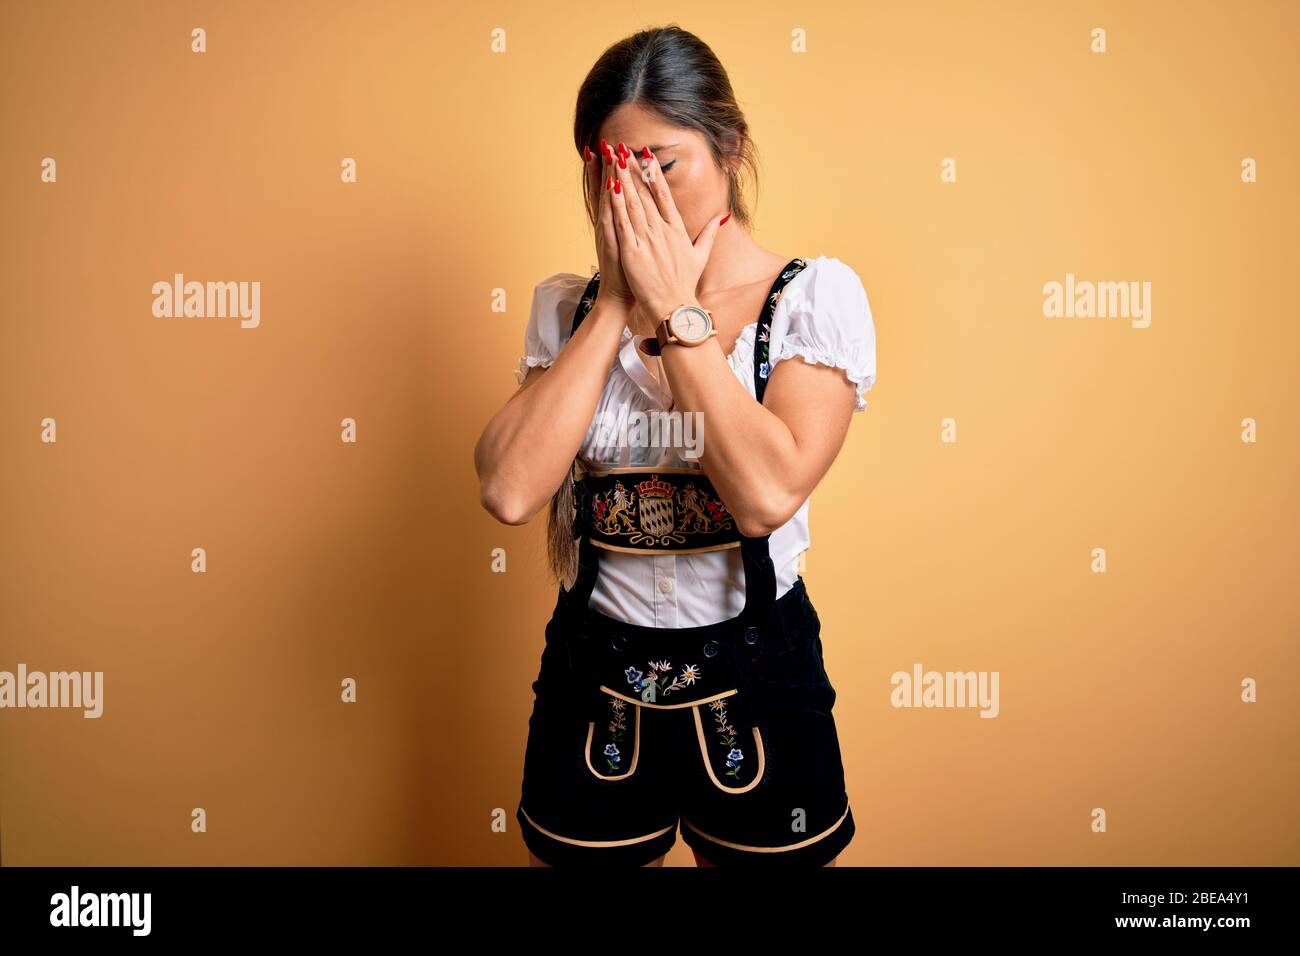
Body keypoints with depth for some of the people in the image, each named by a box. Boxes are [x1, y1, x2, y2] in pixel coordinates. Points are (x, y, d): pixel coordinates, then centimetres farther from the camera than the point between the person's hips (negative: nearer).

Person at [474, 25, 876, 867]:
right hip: (593, 680, 2)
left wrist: (676, 311, -19)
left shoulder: (818, 296, -9)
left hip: (755, 679, -1)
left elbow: (766, 495, -24)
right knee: (581, 851, 19)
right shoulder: (568, 309, -1)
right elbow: (511, 491, -17)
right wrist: (616, 306, -15)